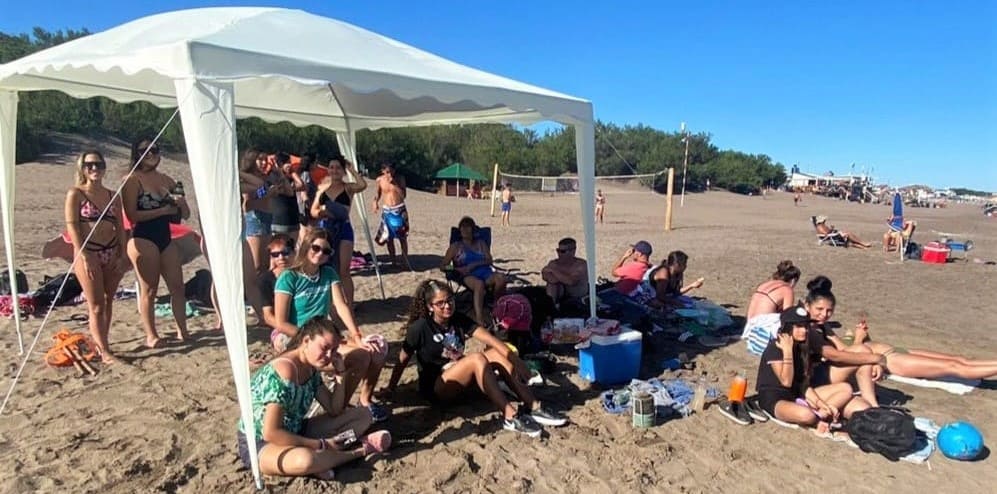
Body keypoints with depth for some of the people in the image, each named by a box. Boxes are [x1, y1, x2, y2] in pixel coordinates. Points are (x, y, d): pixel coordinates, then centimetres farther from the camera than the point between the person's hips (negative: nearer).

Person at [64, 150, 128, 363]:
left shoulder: (113, 196, 10)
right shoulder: (75, 194, -2)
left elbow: (120, 227, 10)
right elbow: (72, 226, -8)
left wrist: (123, 255, 2)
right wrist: (84, 256, -15)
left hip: (112, 253, 5)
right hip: (88, 253, -5)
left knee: (107, 302, 10)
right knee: (96, 305, -2)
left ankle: (101, 344, 22)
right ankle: (104, 351, 2)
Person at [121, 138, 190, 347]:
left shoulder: (166, 180, 13)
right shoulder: (133, 180, -4)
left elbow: (185, 215, 17)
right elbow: (132, 215, -13)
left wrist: (181, 203, -4)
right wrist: (162, 211, -16)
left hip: (166, 239, 6)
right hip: (143, 240, -6)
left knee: (177, 286, 5)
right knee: (149, 290, 1)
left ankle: (182, 331, 14)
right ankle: (151, 336, 11)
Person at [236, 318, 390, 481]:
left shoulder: (312, 369, 0)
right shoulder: (284, 372, -26)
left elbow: (335, 411, 5)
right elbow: (271, 433, -29)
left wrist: (339, 374, -8)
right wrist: (322, 445, -24)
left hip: (293, 433, 9)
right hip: (260, 444, -9)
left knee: (363, 415, 3)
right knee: (304, 459, -43)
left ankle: (322, 458, -18)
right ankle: (359, 450, -18)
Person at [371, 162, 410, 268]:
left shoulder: (400, 178, -5)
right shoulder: (379, 180, -1)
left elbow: (403, 195, -12)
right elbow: (377, 192, 13)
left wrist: (394, 183, -18)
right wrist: (375, 202, -5)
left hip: (399, 209, -2)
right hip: (386, 210, 2)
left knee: (402, 237, 0)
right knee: (389, 238, 4)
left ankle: (406, 261, 8)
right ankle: (393, 261, 15)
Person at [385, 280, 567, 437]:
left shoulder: (459, 320, -2)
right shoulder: (420, 327, -15)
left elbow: (491, 340, -13)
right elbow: (403, 360, -7)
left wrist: (516, 360, -23)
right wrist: (390, 390, -1)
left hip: (461, 381, 6)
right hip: (435, 388, -6)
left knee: (496, 353, -16)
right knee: (476, 359, -31)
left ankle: (534, 408, -22)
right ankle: (511, 417, -35)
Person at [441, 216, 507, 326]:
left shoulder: (481, 243, 24)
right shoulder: (456, 246, 17)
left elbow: (489, 260, 10)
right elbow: (443, 265, 12)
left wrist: (474, 264, -9)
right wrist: (457, 269, -8)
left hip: (485, 273, 3)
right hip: (468, 276, -3)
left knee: (500, 278, -32)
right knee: (479, 284, -40)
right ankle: (479, 318, -50)